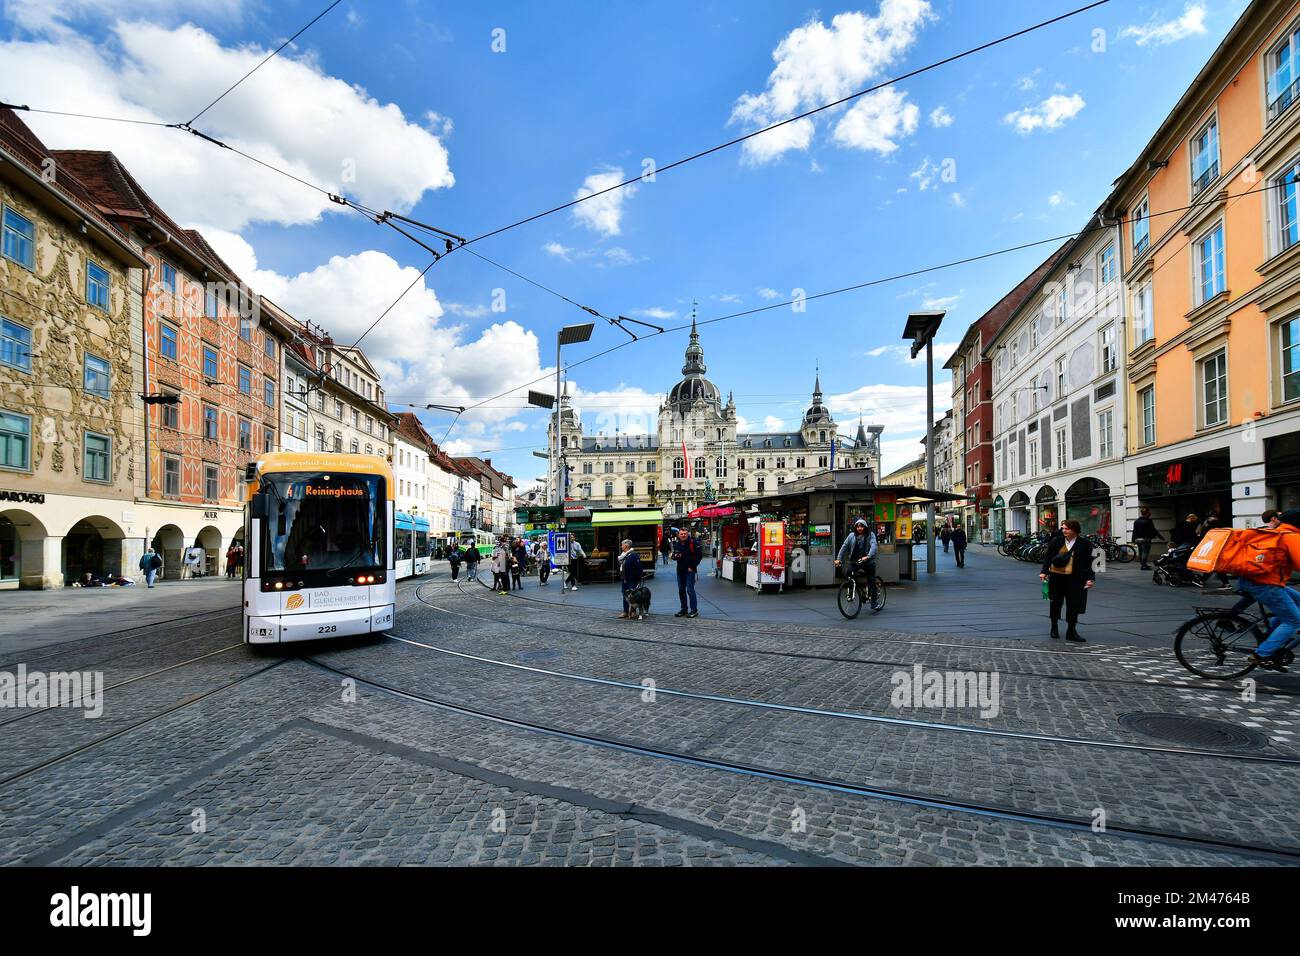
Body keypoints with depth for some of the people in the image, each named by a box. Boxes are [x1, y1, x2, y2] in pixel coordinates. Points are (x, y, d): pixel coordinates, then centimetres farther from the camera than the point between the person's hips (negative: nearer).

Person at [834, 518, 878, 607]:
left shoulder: (870, 535, -2)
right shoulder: (852, 536, 4)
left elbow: (873, 546, -18)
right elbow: (844, 547, 0)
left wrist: (868, 556, -35)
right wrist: (838, 559, -11)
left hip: (868, 562, -2)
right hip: (854, 562, 2)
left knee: (871, 581, -4)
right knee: (847, 573, -16)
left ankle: (873, 600, 8)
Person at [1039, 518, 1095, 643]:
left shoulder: (1085, 544, -2)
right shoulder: (1055, 541, 0)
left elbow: (1088, 563, 0)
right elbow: (1048, 557, 5)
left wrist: (1091, 578, -6)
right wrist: (1044, 571, -3)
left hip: (1074, 578, -1)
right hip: (1056, 576, 1)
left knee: (1073, 605, 2)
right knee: (1055, 603, 11)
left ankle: (1071, 631, 13)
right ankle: (1054, 627, 29)